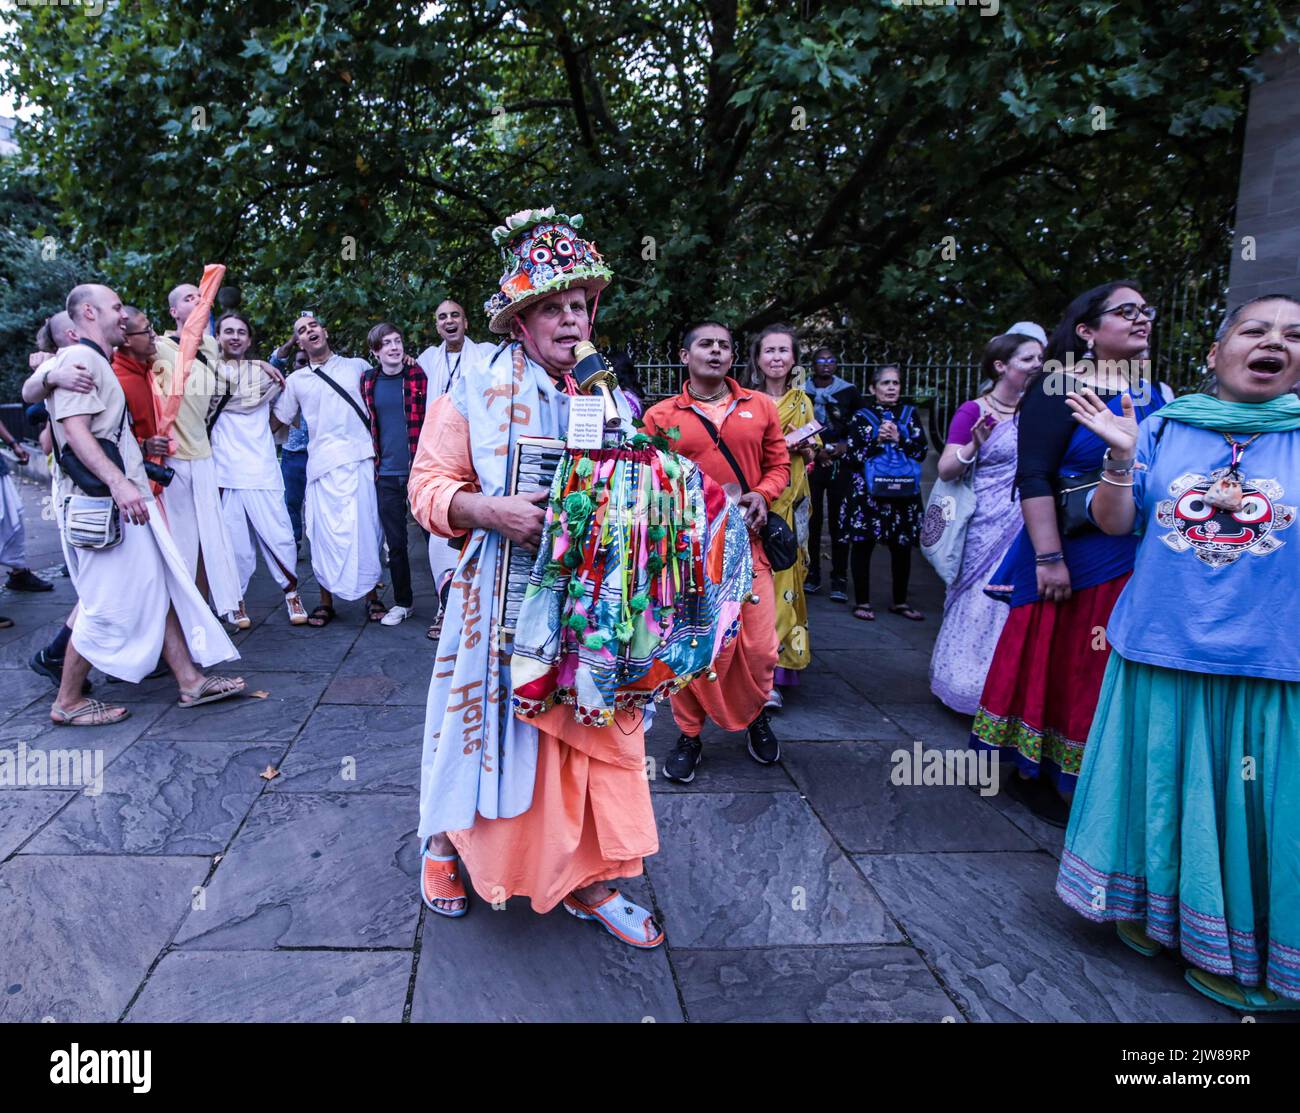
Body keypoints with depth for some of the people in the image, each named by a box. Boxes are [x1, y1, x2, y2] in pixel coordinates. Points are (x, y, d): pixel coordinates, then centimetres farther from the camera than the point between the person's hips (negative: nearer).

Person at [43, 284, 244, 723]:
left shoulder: (98, 362, 21)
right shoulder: (78, 359, -9)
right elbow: (74, 431, -21)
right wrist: (118, 482, -29)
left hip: (125, 498, 10)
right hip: (104, 504, -10)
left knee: (161, 590, 9)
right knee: (107, 605, -4)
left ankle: (190, 681, 13)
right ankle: (67, 703, 8)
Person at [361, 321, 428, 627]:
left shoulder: (419, 375, 0)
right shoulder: (367, 382, 7)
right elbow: (366, 424, 16)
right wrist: (371, 462, 13)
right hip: (386, 474, 3)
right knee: (395, 542, 8)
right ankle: (402, 601, 22)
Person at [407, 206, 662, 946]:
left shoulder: (609, 400, 10)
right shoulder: (475, 397, -3)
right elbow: (430, 488, -6)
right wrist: (491, 510, -23)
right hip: (506, 601, -3)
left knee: (598, 732, 4)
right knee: (495, 726, 7)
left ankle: (588, 879, 19)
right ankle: (445, 840, 35)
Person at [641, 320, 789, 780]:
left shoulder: (761, 406, 10)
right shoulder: (661, 415, 4)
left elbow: (778, 463, 14)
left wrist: (762, 494, -6)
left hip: (747, 541, 2)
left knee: (759, 646, 2)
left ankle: (755, 716, 31)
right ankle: (689, 735, 22)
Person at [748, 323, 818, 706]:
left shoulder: (802, 402, 13)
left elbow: (810, 454, 18)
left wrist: (804, 447, -4)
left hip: (789, 504, 3)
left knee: (783, 572, -1)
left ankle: (773, 673, 5)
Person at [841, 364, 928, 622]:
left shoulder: (909, 415, 10)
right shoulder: (861, 417, 3)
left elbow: (921, 451, 3)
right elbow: (851, 457, -4)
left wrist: (899, 440, -11)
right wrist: (877, 441, -14)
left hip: (903, 493, 3)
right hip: (866, 492, -2)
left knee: (902, 548, 7)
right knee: (863, 545, -1)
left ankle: (900, 601, 21)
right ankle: (862, 602, 11)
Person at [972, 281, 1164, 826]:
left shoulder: (1156, 395, 12)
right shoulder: (1060, 390, -9)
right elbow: (1033, 479, -16)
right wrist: (1049, 559, -21)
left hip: (1138, 563, 7)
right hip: (1074, 562, -6)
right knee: (1059, 664, 4)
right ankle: (1034, 775, 20)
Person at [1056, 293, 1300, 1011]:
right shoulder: (1163, 429, 6)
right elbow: (1114, 523, 3)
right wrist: (1121, 458, -13)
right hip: (1161, 650, 2)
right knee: (1162, 785, 13)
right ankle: (1151, 908, 36)